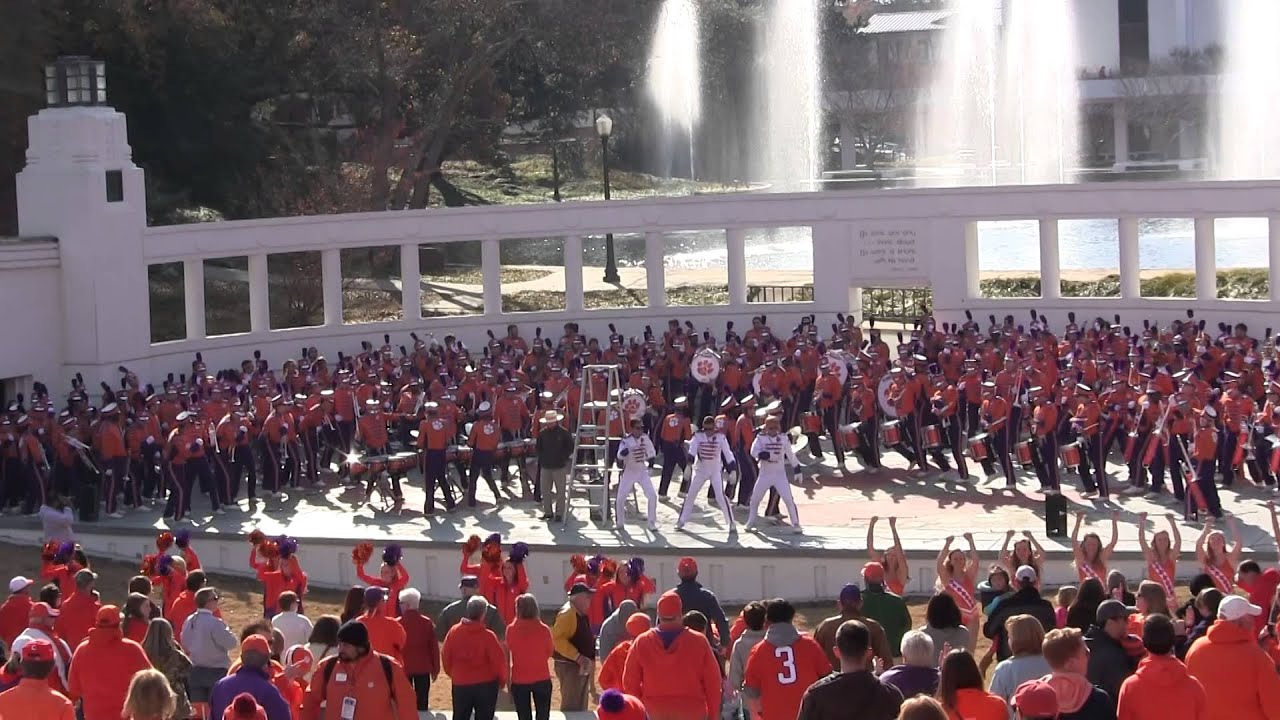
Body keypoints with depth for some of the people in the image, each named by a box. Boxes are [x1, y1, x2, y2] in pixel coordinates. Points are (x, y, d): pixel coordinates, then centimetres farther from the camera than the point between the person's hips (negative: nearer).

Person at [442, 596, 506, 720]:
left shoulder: (454, 632, -5)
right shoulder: (488, 635, -16)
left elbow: (445, 655, 3)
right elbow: (499, 660, -14)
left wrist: (452, 674, 19)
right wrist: (502, 679, 4)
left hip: (460, 683, 3)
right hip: (486, 684, -3)